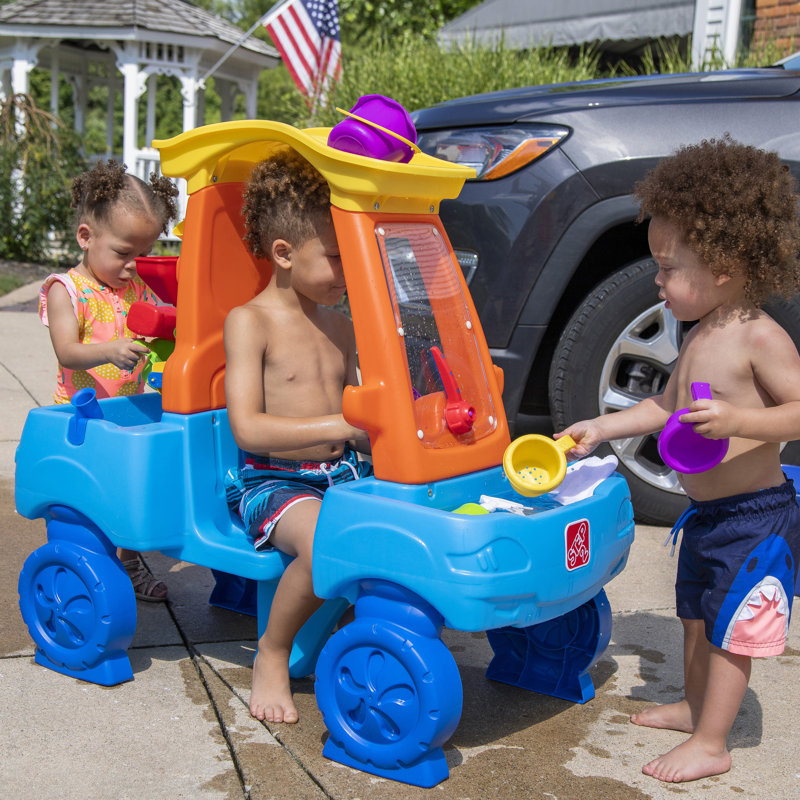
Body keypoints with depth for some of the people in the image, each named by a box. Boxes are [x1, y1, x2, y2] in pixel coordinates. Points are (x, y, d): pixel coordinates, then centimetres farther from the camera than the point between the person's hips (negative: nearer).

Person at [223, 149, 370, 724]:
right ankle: (273, 656, -8)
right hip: (273, 483, -6)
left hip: (342, 473, 6)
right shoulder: (250, 321, -7)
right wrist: (337, 426, -25)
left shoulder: (338, 326, 13)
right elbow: (247, 429, -18)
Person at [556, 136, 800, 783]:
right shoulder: (701, 337, 8)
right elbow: (666, 405, 18)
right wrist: (601, 428, 14)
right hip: (706, 512, 9)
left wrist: (737, 420, -35)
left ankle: (710, 744, 11)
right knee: (698, 614, 21)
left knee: (730, 628, 0)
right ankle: (695, 706, 40)